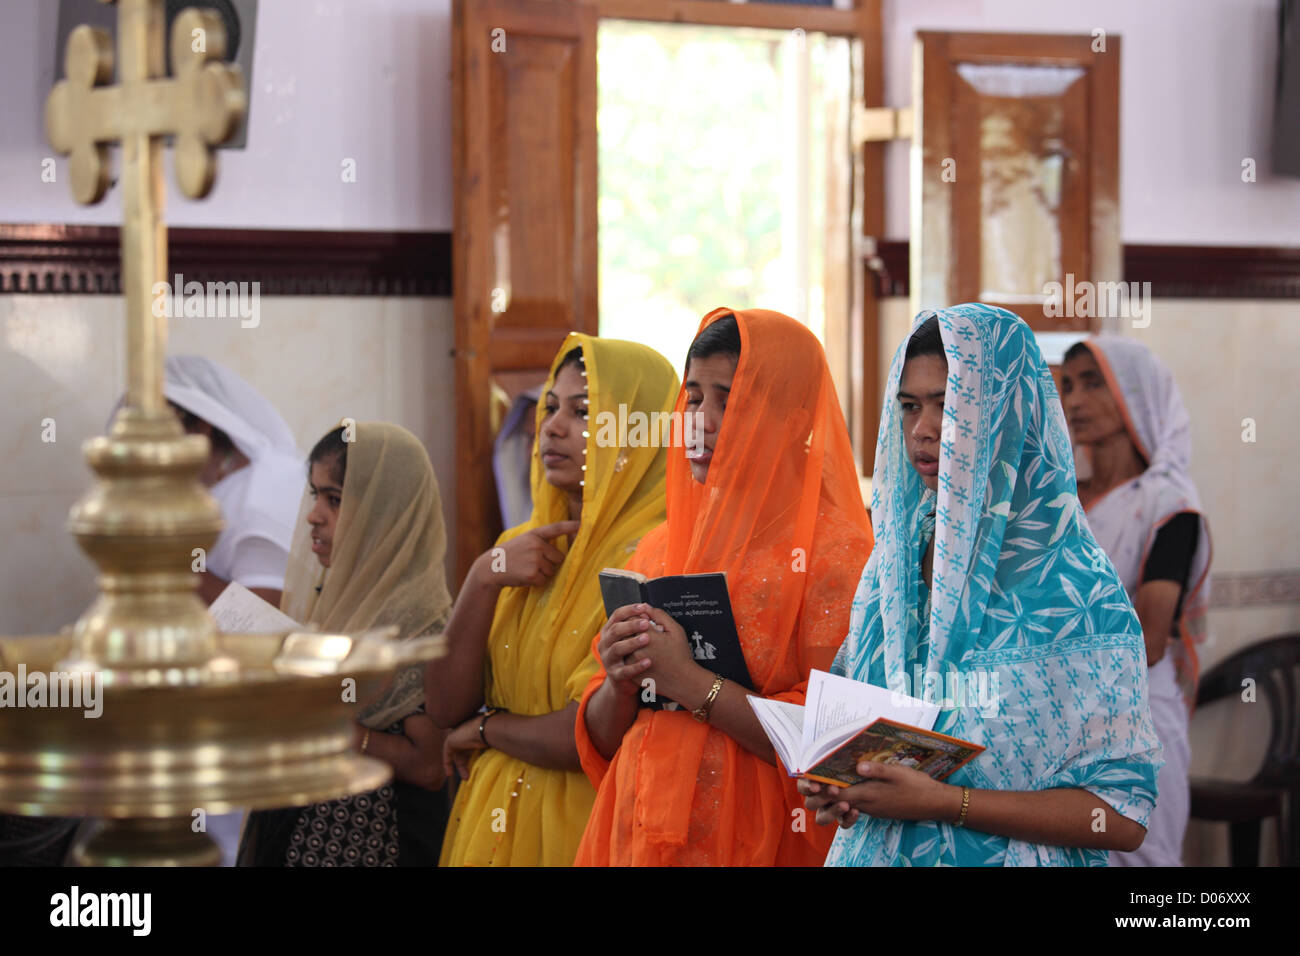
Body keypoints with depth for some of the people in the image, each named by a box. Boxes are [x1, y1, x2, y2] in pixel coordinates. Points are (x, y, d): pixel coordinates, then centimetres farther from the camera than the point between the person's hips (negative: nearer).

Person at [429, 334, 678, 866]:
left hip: (586, 828, -7)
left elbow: (589, 737, -22)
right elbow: (446, 706, 0)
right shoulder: (519, 547, 7)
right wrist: (482, 581, -12)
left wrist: (485, 729, -4)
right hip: (493, 820, 7)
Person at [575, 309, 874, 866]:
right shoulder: (659, 549, 8)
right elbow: (603, 741, 11)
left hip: (761, 842, -5)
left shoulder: (833, 549, -10)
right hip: (640, 836, 5)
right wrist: (619, 683, -9)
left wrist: (691, 683, -20)